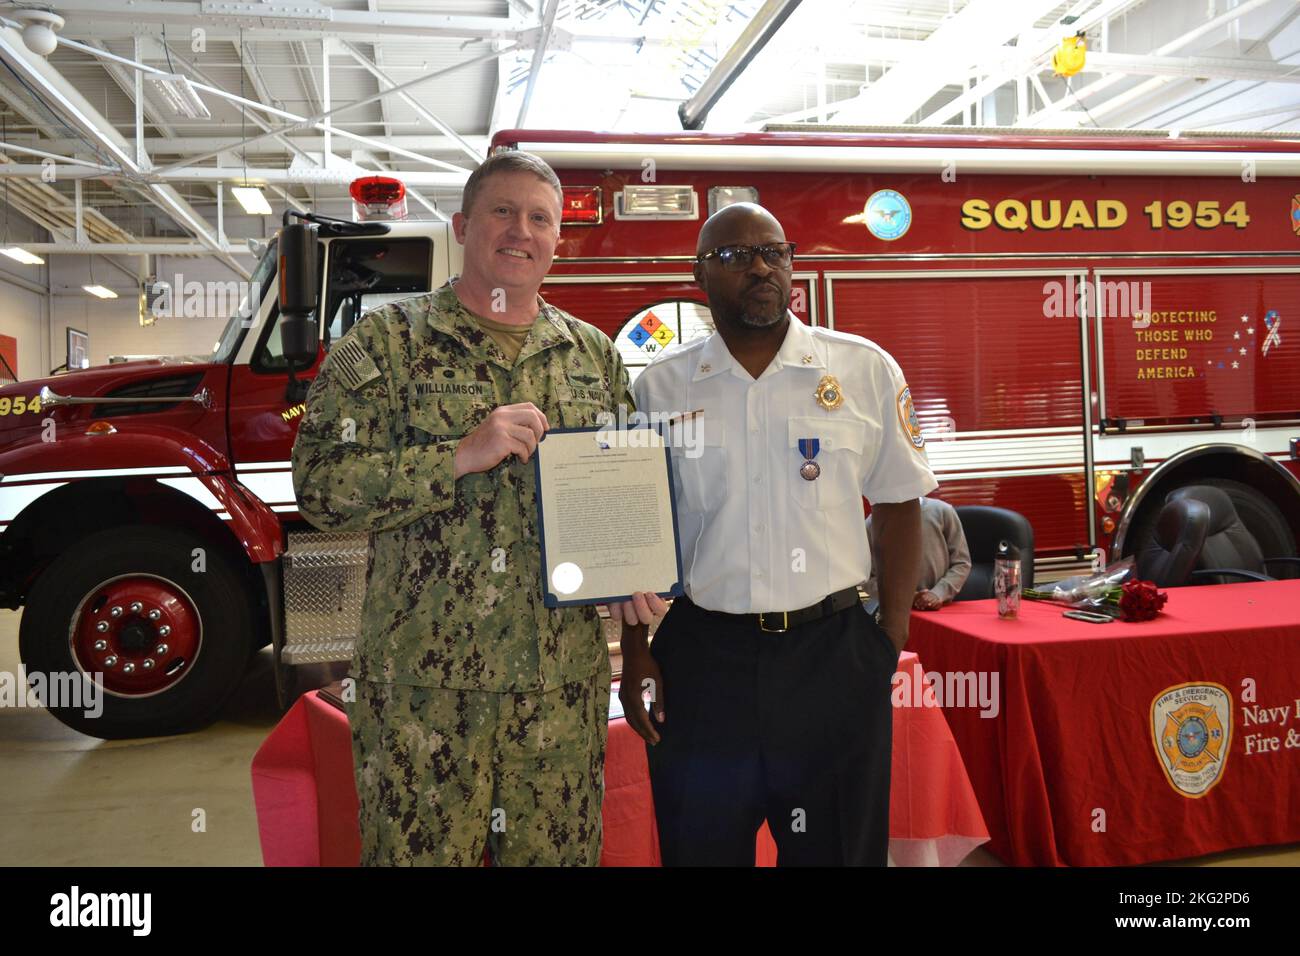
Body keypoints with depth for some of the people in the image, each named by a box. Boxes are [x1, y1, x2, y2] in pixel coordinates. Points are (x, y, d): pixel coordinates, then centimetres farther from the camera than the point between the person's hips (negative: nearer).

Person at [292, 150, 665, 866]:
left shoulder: (595, 355, 11)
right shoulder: (385, 343, -1)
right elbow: (319, 484, -10)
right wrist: (463, 454, -19)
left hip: (564, 685, 4)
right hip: (424, 686, -3)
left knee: (558, 852, 14)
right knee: (422, 850, 7)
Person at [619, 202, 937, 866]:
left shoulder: (867, 371, 1)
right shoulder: (660, 387, 2)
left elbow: (899, 507, 5)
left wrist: (892, 638, 0)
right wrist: (635, 654, 2)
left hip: (833, 659, 0)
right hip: (701, 662, 1)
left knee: (838, 846, 13)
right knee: (702, 846, 13)